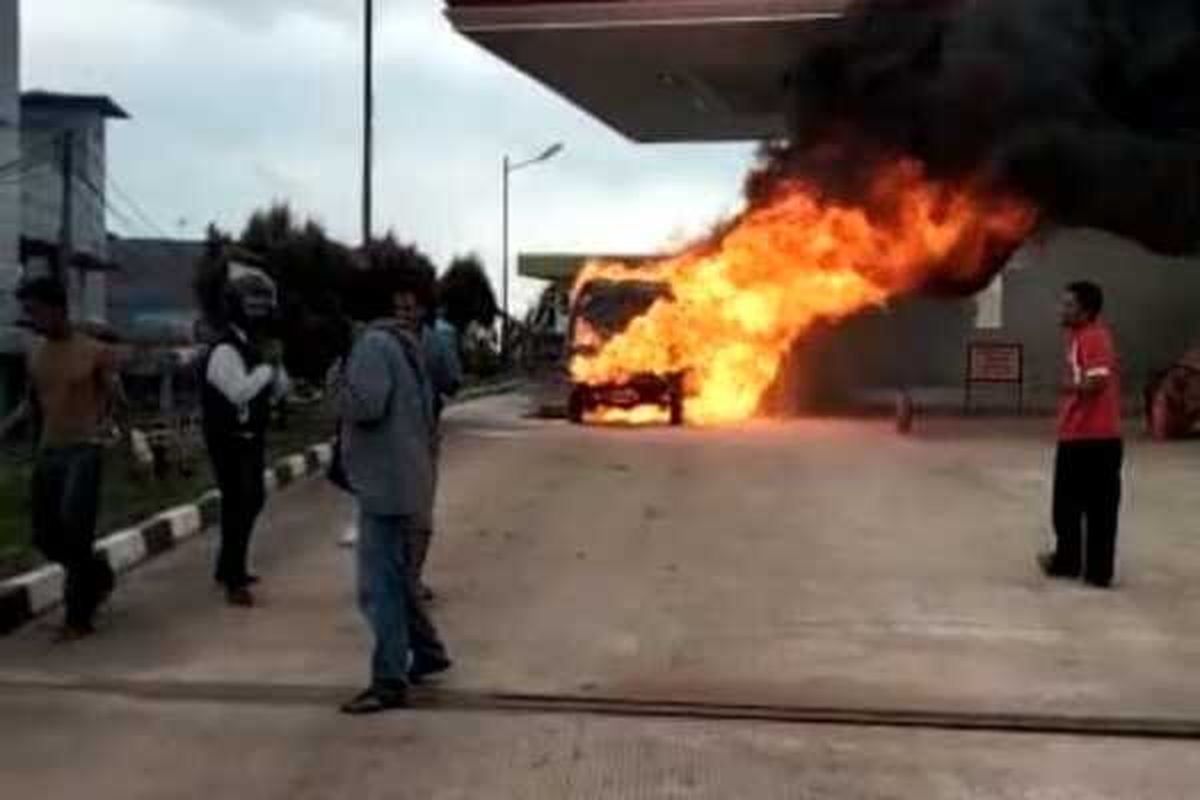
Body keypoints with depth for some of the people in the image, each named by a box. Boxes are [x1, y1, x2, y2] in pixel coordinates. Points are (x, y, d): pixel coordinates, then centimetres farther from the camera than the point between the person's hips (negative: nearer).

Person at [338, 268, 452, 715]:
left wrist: (342, 393, -7)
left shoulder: (376, 343, -14)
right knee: (396, 574, 21)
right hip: (402, 475, 10)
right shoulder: (406, 343, 15)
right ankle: (427, 651, 32)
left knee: (379, 583, -7)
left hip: (386, 478, -10)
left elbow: (366, 404, -25)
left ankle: (389, 681, -3)